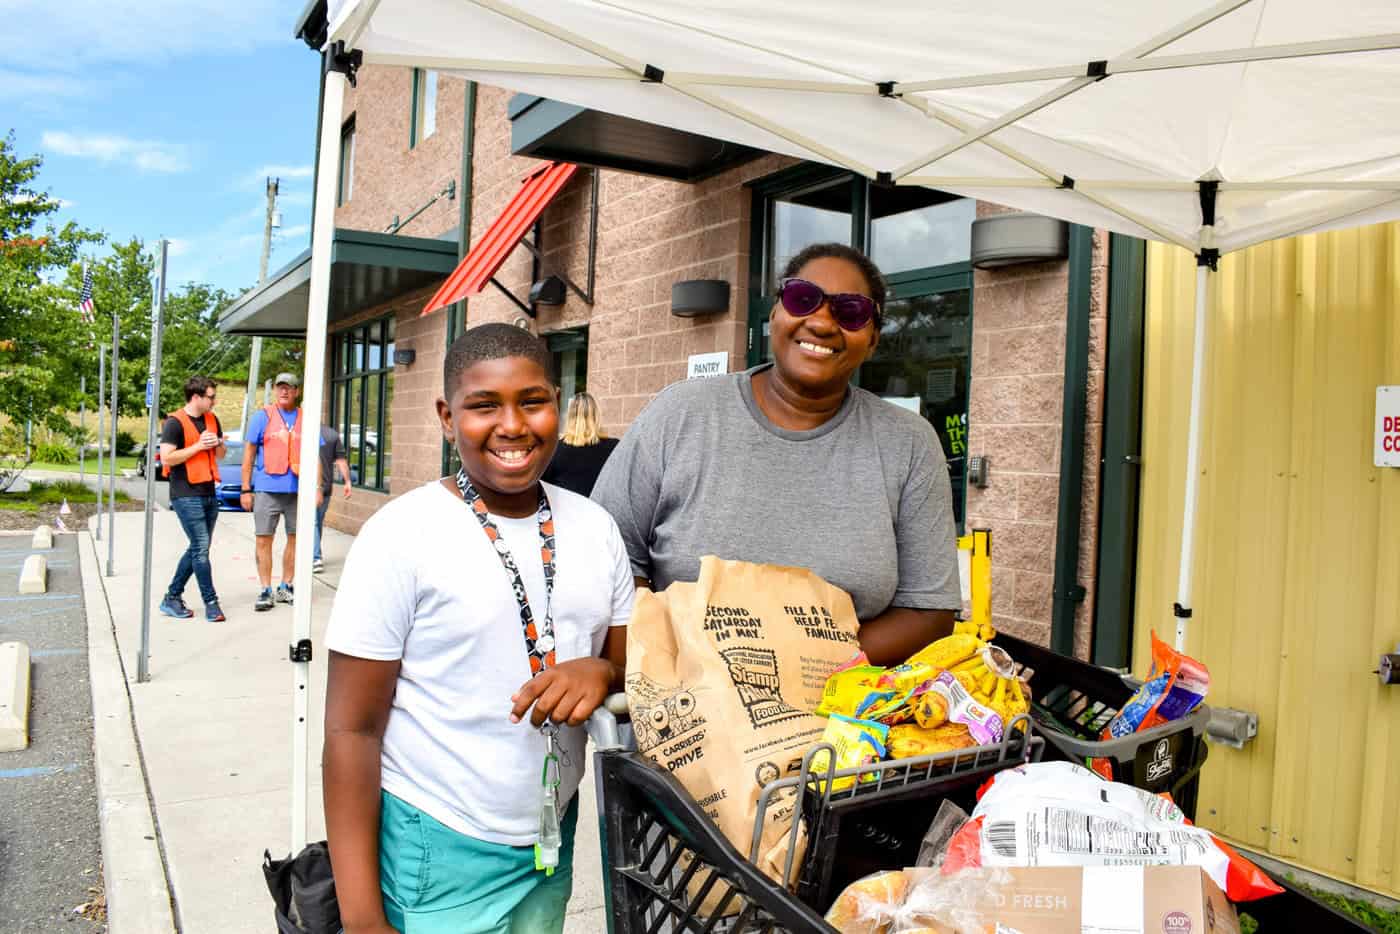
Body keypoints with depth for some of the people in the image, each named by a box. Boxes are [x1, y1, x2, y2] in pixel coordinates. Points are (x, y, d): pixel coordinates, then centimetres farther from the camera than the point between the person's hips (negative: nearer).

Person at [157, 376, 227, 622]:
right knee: (201, 548, -9)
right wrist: (198, 446, -16)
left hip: (209, 493, 8)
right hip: (186, 495, -8)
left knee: (197, 549, 11)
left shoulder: (212, 419, 14)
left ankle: (172, 598, 22)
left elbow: (221, 455, 22)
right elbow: (166, 457, -16)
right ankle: (211, 603, -3)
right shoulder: (175, 422, -9)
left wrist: (217, 443, 0)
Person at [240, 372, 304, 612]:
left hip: (298, 490, 2)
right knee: (263, 539, -2)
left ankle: (285, 588, 19)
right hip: (267, 489, -2)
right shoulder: (262, 416, 4)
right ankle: (266, 591, 5)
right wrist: (246, 489, -2)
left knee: (295, 538, 7)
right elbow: (249, 454, 4)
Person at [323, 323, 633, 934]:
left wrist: (602, 672, -16)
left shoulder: (595, 528, 0)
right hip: (434, 854, -4)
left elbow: (636, 667, 7)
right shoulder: (401, 535, -14)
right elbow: (352, 730, -12)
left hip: (553, 846, 5)